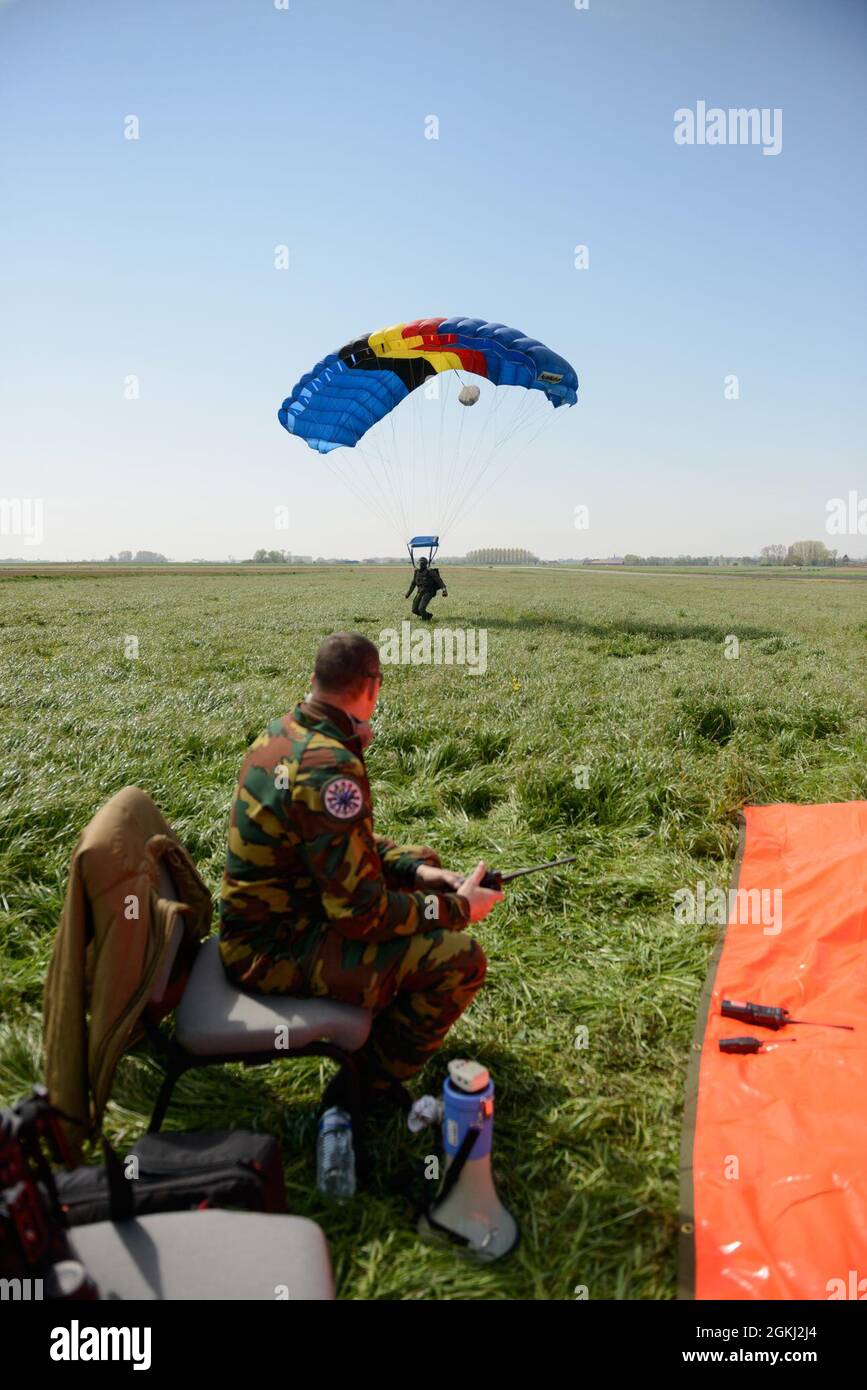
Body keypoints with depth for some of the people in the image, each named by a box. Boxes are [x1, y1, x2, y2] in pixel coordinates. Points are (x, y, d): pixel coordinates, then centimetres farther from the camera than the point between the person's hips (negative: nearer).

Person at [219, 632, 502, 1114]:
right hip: (276, 950, -10)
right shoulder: (330, 769, -30)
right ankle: (373, 1085, 4)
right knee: (461, 960, -15)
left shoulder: (282, 731, 0)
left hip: (262, 919, 10)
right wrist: (457, 909, -13)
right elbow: (362, 912, -26)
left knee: (425, 863, 19)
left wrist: (413, 868, 2)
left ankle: (394, 1007, 33)